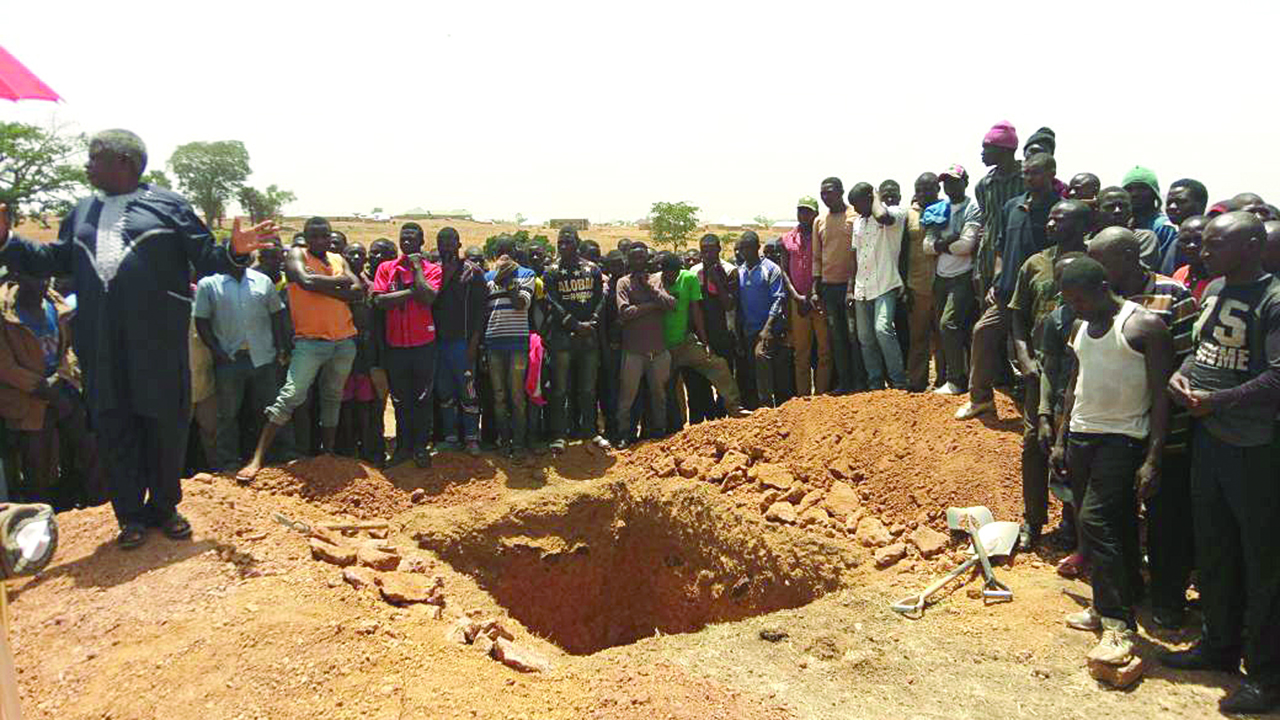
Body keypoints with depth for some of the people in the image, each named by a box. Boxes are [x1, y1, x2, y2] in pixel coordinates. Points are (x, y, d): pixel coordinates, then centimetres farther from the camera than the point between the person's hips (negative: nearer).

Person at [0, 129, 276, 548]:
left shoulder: (167, 205, 5)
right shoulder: (82, 213, 20)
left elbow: (207, 259, 1)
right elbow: (54, 260, 22)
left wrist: (234, 251, -18)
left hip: (159, 339, -4)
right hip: (101, 344, 4)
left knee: (166, 423, 4)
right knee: (113, 427, 7)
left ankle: (164, 507, 21)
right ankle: (130, 516, 18)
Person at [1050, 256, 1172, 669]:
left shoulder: (1144, 326, -11)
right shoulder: (1084, 327, 12)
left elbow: (1161, 396, -12)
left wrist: (1153, 459, -17)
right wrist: (1061, 439, 18)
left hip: (1122, 438, -7)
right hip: (1081, 435, 7)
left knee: (1096, 520, -16)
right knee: (1113, 526, 13)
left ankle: (1119, 627, -11)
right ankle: (1104, 607, 21)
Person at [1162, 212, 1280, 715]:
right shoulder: (1214, 289, 10)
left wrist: (1217, 401, -23)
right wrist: (1181, 374, 1)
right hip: (1208, 437, 8)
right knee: (1213, 550, 19)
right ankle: (1220, 645, 37)